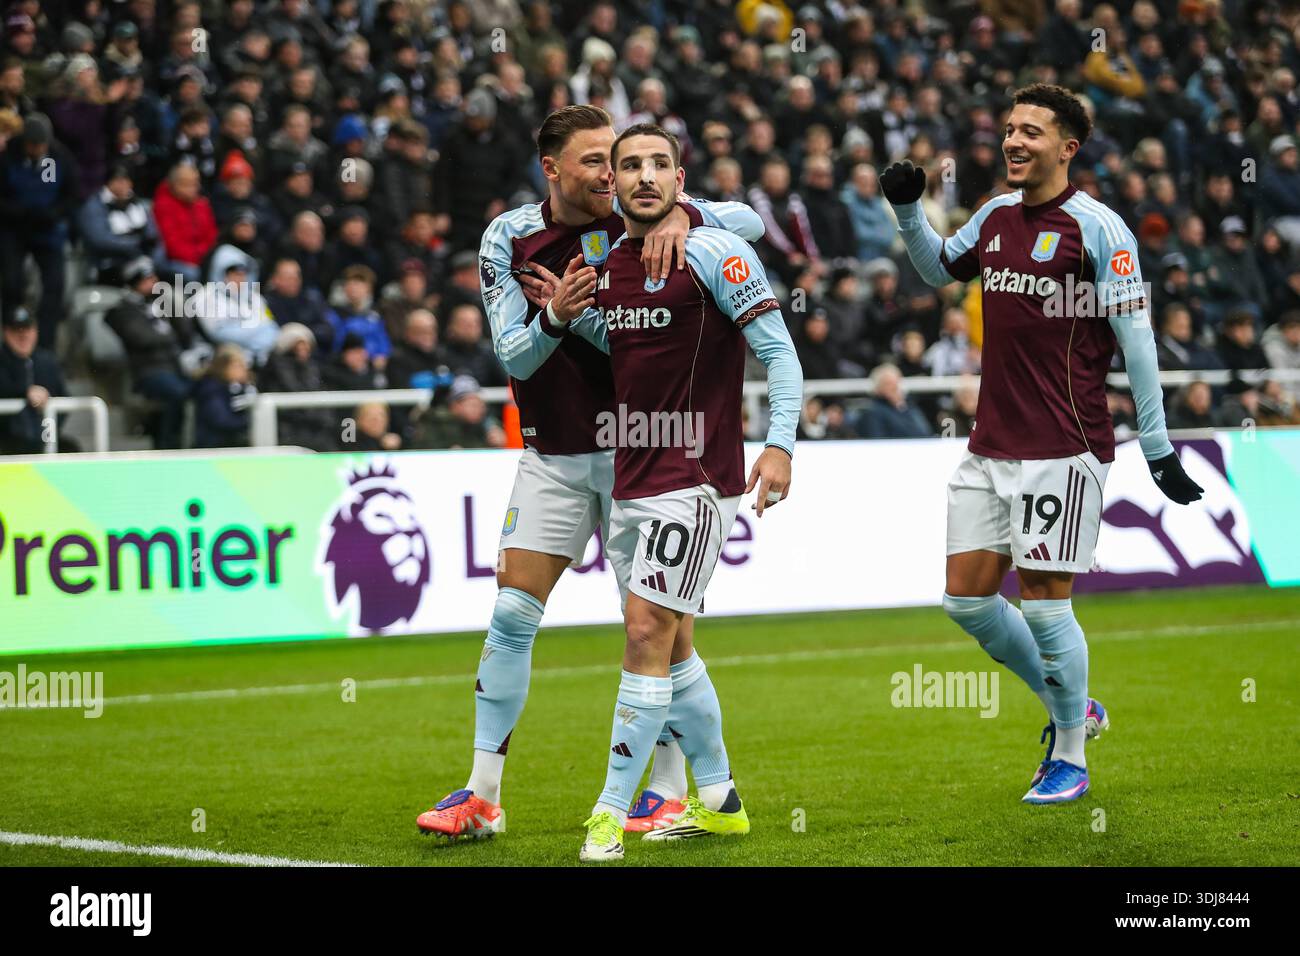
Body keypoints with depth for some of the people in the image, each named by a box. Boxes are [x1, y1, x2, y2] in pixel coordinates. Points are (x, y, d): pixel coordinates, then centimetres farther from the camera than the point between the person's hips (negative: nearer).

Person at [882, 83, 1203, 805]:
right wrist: (906, 210, 11)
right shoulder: (996, 216, 10)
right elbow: (938, 269, 28)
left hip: (1062, 449, -7)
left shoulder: (1096, 228, -10)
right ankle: (1070, 708, 26)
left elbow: (1135, 335, -10)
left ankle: (1071, 761, 11)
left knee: (1043, 603, -5)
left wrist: (1155, 444, -12)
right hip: (990, 444, 7)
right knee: (966, 596, 6)